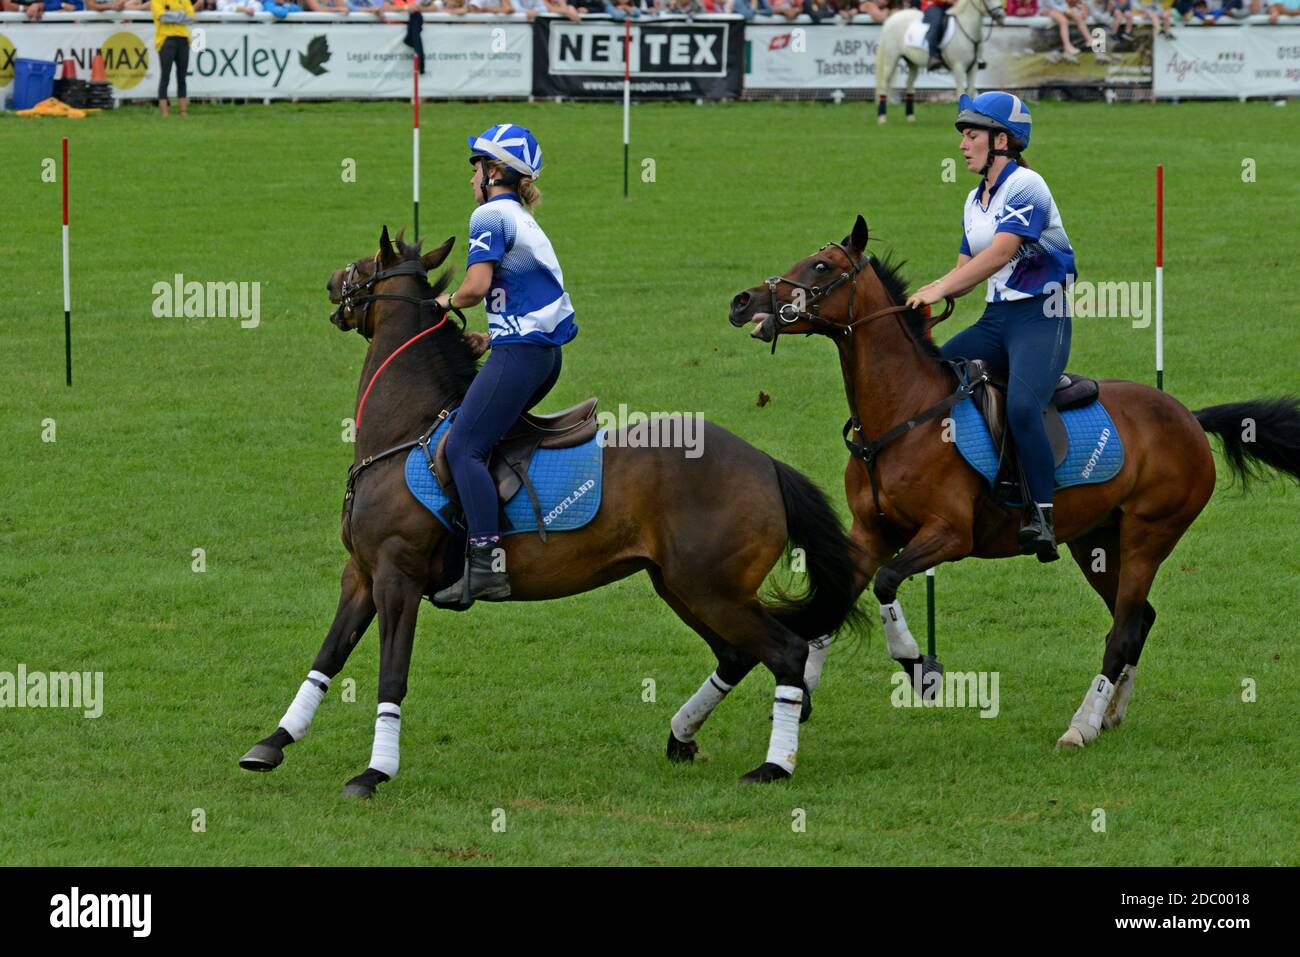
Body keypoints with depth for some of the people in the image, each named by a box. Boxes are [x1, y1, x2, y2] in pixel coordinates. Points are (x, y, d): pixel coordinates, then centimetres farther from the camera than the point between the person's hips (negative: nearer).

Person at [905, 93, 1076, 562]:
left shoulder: (1025, 186, -11)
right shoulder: (975, 201, 16)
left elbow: (999, 254, -22)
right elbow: (967, 267, 17)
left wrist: (941, 289, -25)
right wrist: (924, 292, 0)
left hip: (1040, 316, -9)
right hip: (996, 320, 9)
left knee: (1022, 406, -29)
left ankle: (1041, 518, -22)